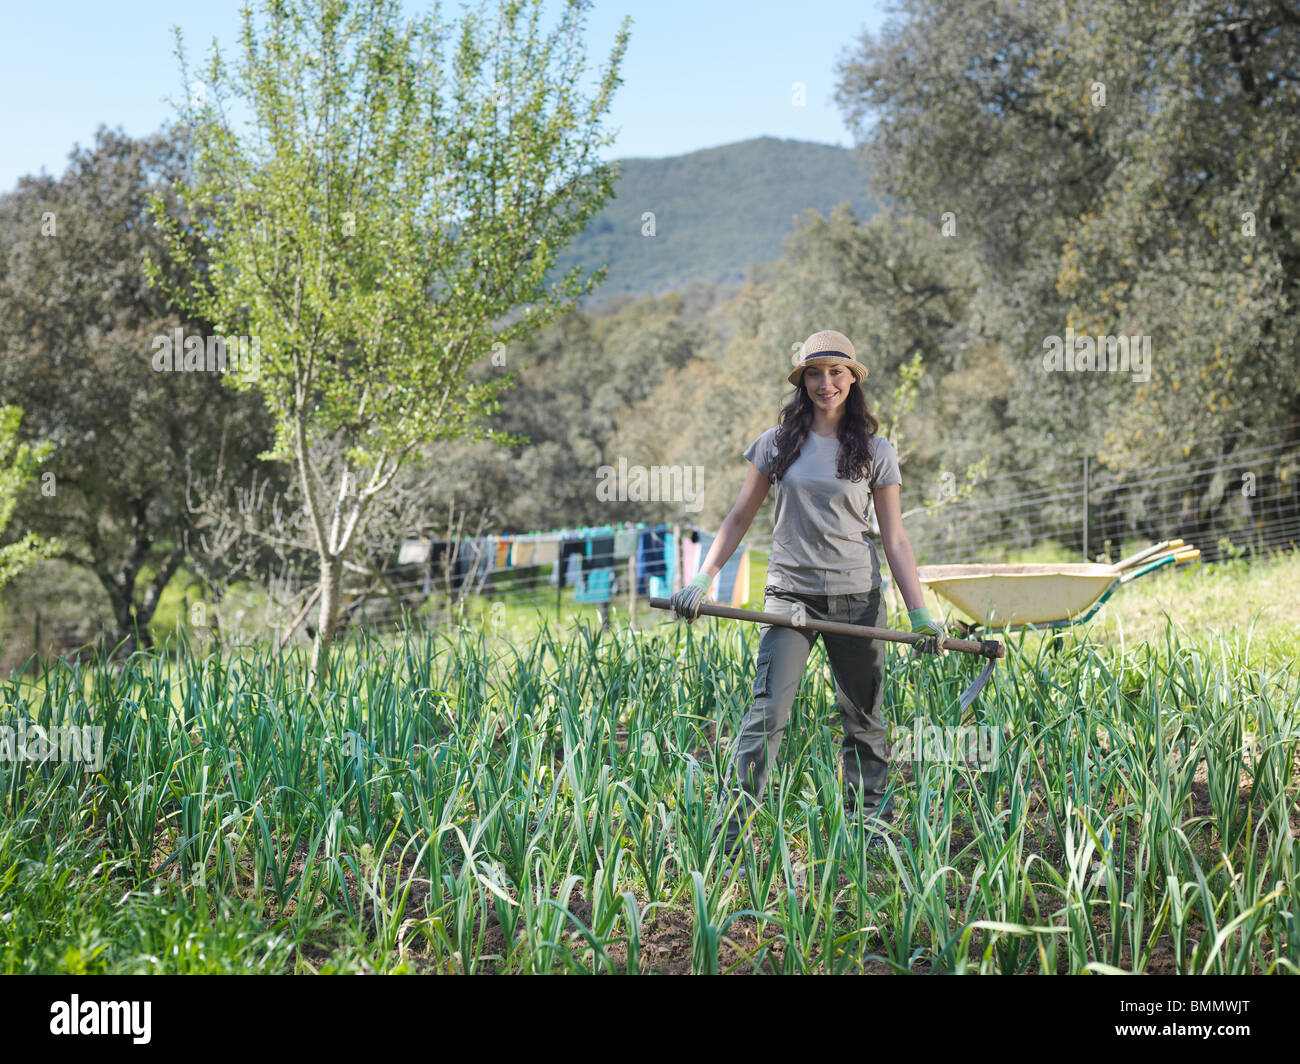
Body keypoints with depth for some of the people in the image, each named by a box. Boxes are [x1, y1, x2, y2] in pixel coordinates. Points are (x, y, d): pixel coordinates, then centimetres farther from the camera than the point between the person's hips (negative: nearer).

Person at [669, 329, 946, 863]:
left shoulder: (876, 451, 5)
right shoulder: (777, 443, 5)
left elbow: (895, 539, 5)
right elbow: (739, 519, 10)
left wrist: (920, 613, -2)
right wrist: (702, 579, -2)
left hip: (858, 598, 1)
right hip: (790, 594, -1)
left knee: (864, 719, 9)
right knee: (767, 712, -11)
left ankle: (871, 827, 22)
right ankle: (729, 833, -11)